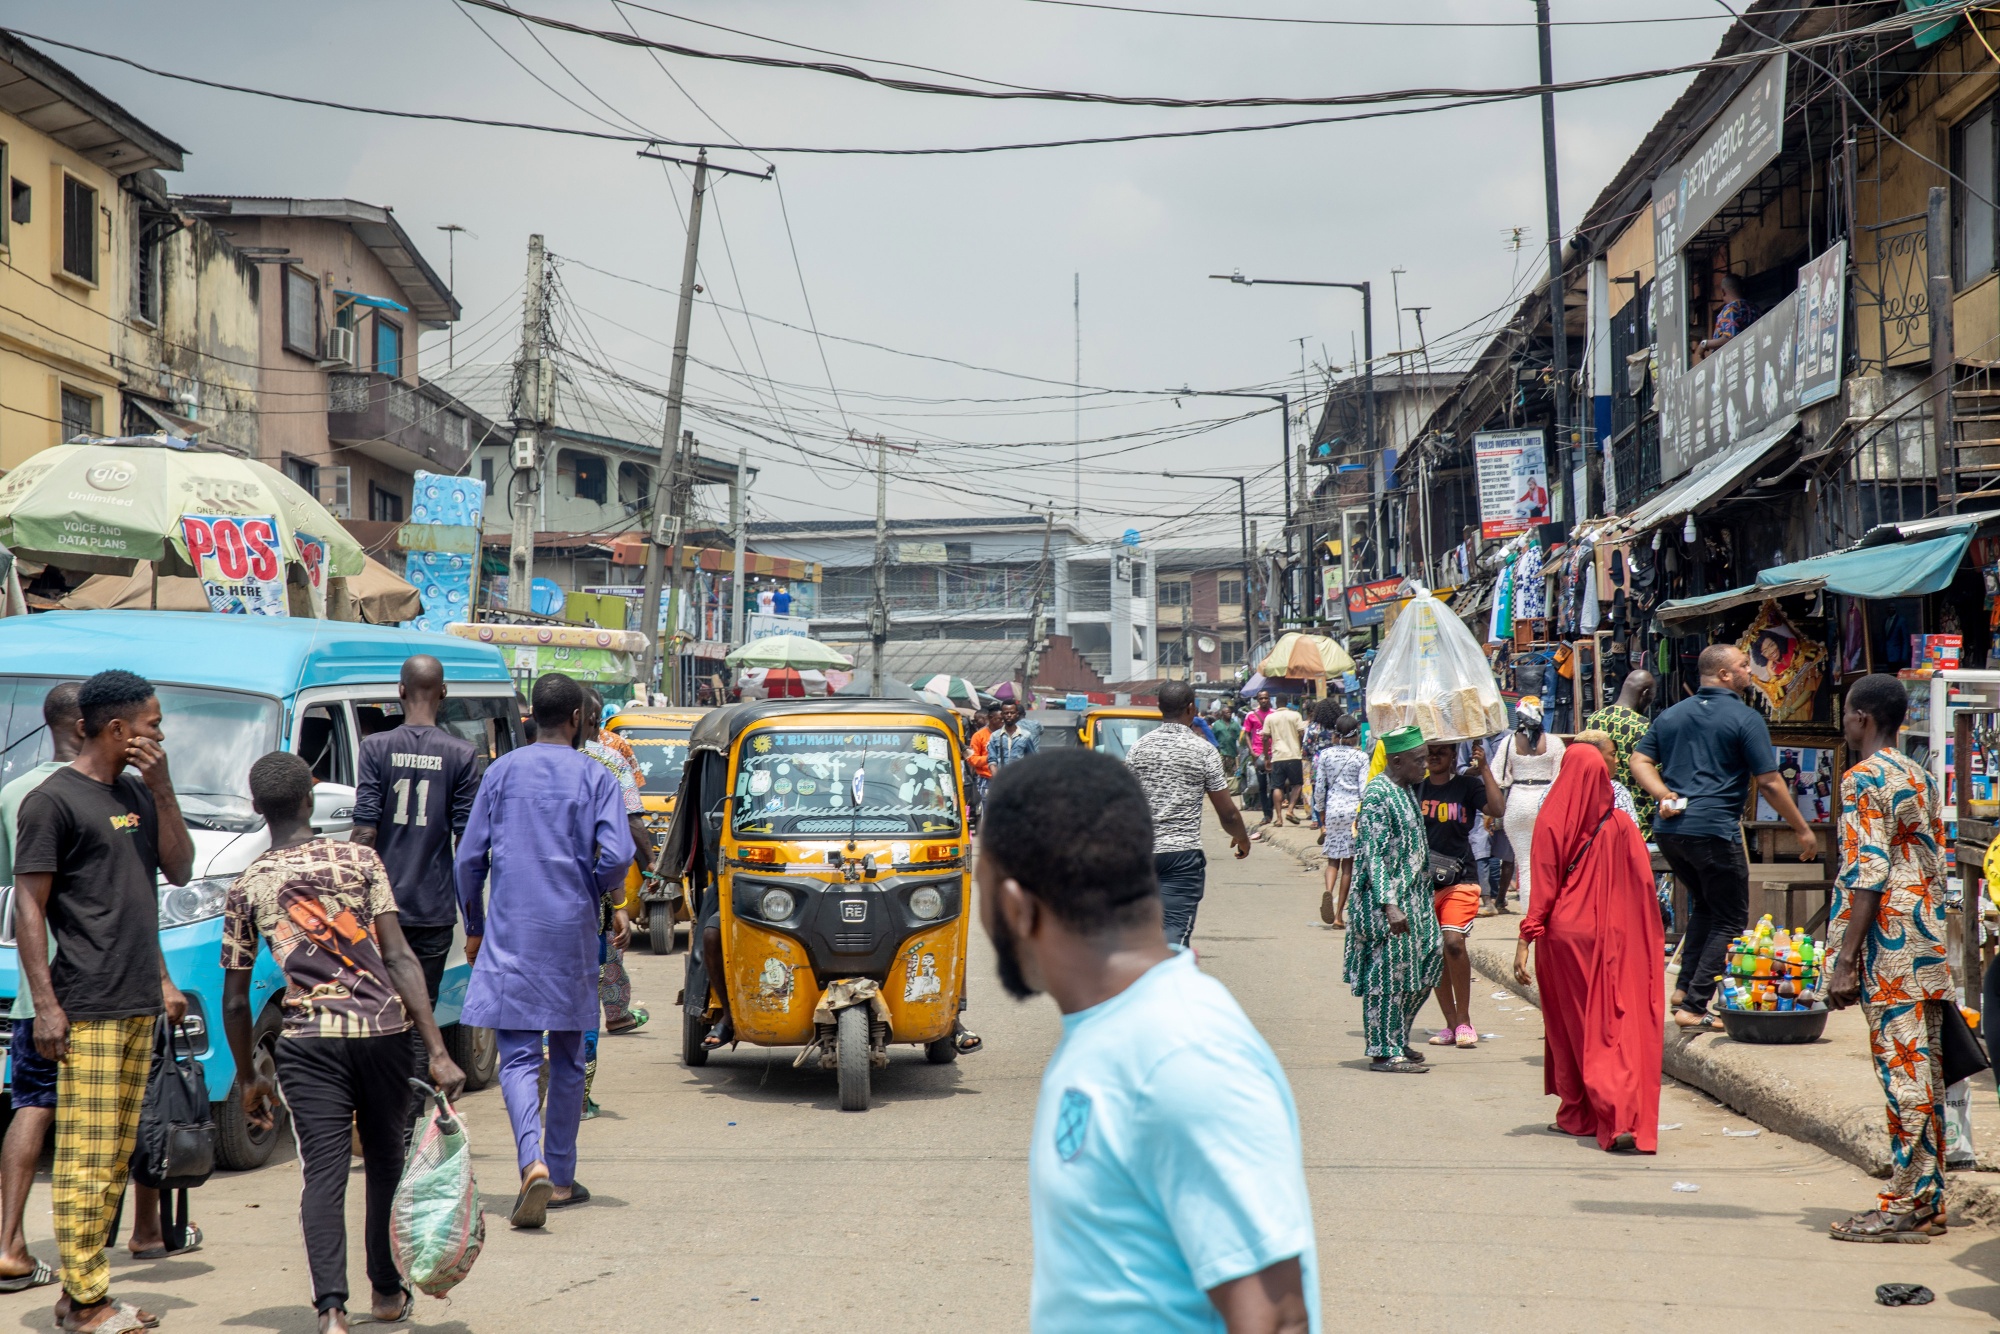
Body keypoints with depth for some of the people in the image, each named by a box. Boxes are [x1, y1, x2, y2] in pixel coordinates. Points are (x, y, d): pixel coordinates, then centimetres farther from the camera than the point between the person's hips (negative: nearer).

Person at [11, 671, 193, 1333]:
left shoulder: (137, 792, 16)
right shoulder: (54, 800, -7)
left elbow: (179, 871, 14)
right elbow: (28, 905, -9)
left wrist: (162, 789, 3)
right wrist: (46, 1004, -15)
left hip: (140, 1005, 8)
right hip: (87, 1008, -8)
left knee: (117, 1155, 9)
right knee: (87, 1155, -7)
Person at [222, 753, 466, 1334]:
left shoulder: (247, 888, 5)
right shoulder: (359, 860, 1)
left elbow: (234, 1001, 8)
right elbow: (399, 957, -5)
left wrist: (250, 1078, 21)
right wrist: (437, 1051, -7)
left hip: (308, 1041, 0)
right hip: (384, 1030, 0)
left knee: (322, 1172, -1)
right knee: (385, 1161, 17)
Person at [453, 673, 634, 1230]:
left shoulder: (501, 772, 6)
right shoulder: (595, 777, 1)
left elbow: (470, 858, 5)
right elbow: (616, 856, -12)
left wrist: (474, 927, 17)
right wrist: (607, 900, 10)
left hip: (510, 933, 0)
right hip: (571, 932, 0)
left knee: (517, 1057, -3)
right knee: (568, 1059, 12)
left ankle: (534, 1163, -26)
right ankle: (561, 1179, 18)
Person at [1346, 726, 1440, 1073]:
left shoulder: (1408, 791, 12)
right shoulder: (1377, 795, -17)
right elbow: (1374, 855, -21)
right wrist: (1389, 905, -26)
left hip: (1414, 898, 10)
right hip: (1386, 899, -10)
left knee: (1429, 959, 12)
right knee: (1388, 973, -4)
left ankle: (1397, 1039, 24)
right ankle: (1384, 1051, 5)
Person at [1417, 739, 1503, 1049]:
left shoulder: (1467, 785, 1)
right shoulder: (1416, 786, 7)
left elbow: (1497, 808, -13)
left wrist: (1484, 768, -14)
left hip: (1459, 879, -3)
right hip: (1421, 880, 3)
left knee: (1454, 942, -18)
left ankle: (1464, 1021, -5)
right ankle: (1451, 1024, 16)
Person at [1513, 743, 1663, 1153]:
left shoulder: (1551, 822, -8)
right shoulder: (1621, 824, -1)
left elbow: (1543, 889, -11)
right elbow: (1643, 886, 0)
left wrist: (1525, 941, -8)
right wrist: (1651, 942, 8)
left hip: (1563, 936, -2)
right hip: (1609, 938, 2)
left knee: (1570, 1026, 11)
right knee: (1613, 1027, 4)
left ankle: (1577, 1114, 18)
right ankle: (1623, 1117, -6)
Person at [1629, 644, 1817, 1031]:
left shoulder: (1672, 715, 15)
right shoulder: (1745, 718, -5)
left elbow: (1640, 761, 11)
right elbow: (1770, 783, -7)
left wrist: (1666, 796, 1)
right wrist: (1803, 831, 1)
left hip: (1668, 829, 7)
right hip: (1714, 831, -7)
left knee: (1705, 905, 26)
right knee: (1730, 920, 4)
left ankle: (1685, 988, 19)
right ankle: (1694, 1007, -3)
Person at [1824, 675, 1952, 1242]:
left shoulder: (1864, 779, -11)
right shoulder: (1920, 777, 16)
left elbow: (1868, 877, -17)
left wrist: (1845, 962, -16)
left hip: (1890, 946, -9)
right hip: (1928, 942, 9)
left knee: (1903, 1076, -7)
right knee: (1923, 1074, 10)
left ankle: (1904, 1205, -5)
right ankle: (1927, 1200, 14)